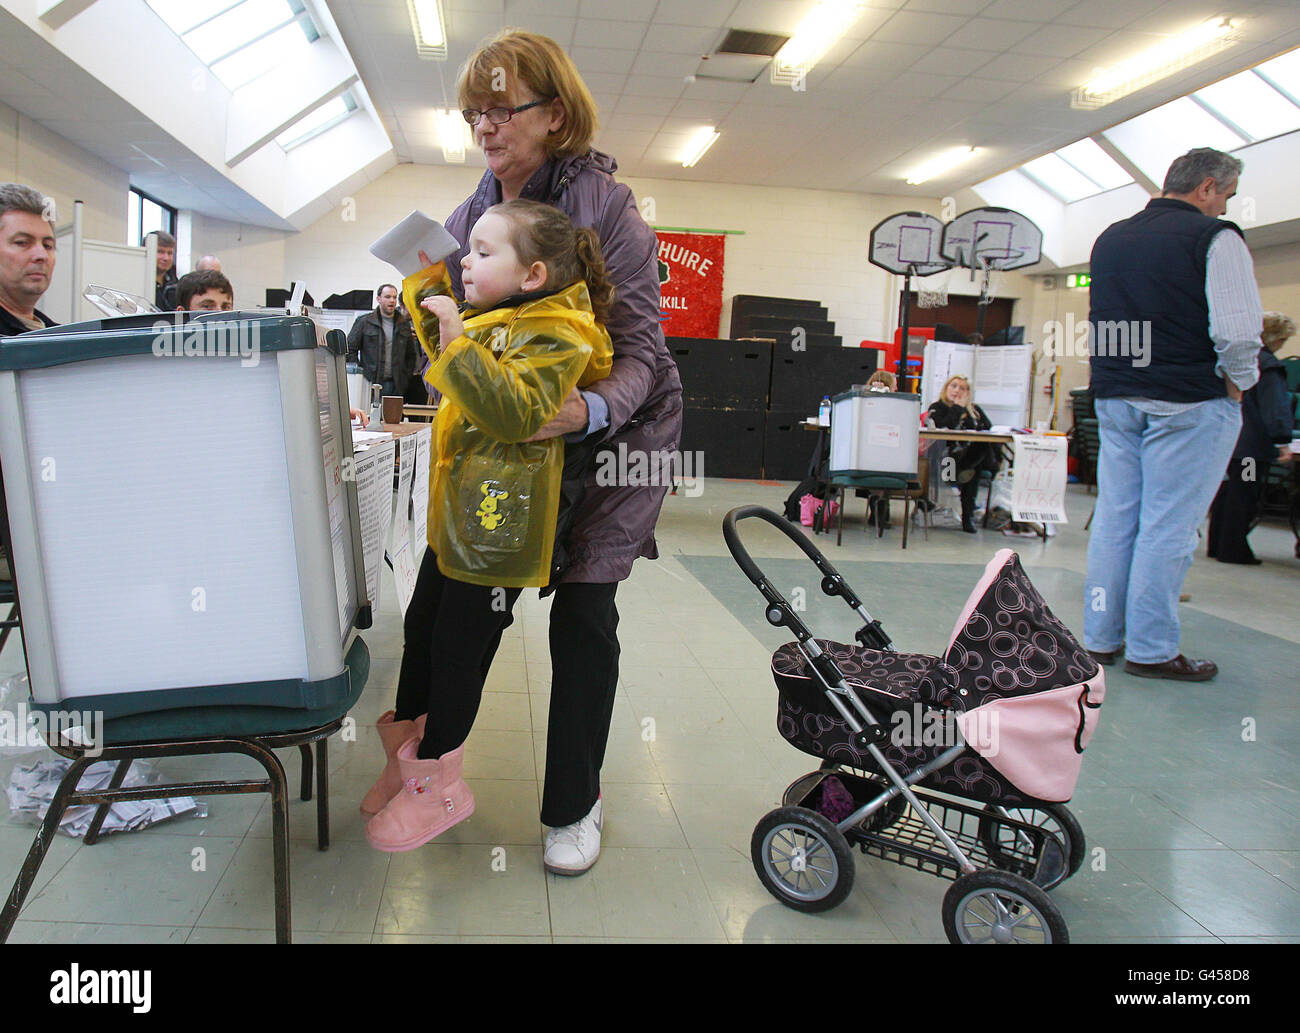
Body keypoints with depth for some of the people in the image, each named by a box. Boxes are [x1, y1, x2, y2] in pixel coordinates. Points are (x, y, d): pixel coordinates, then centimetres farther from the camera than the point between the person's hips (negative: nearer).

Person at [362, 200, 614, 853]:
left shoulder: (555, 335, -14)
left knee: (459, 648, 1)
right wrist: (430, 288, 23)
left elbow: (515, 411, -28)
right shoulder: (491, 319, 14)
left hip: (496, 522, -10)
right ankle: (407, 754, 35)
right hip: (457, 509, 10)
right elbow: (452, 371, 34)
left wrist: (459, 341, -29)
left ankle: (436, 782, 18)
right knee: (421, 628, 17)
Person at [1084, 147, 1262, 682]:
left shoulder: (1110, 238, 12)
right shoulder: (1214, 238, -9)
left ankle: (1101, 638, 17)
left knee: (1114, 518, 10)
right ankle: (1150, 650, 5)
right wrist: (1237, 386, -1)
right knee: (1168, 527, -1)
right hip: (1189, 403, -6)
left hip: (1114, 397, 7)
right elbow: (1238, 331, -16)